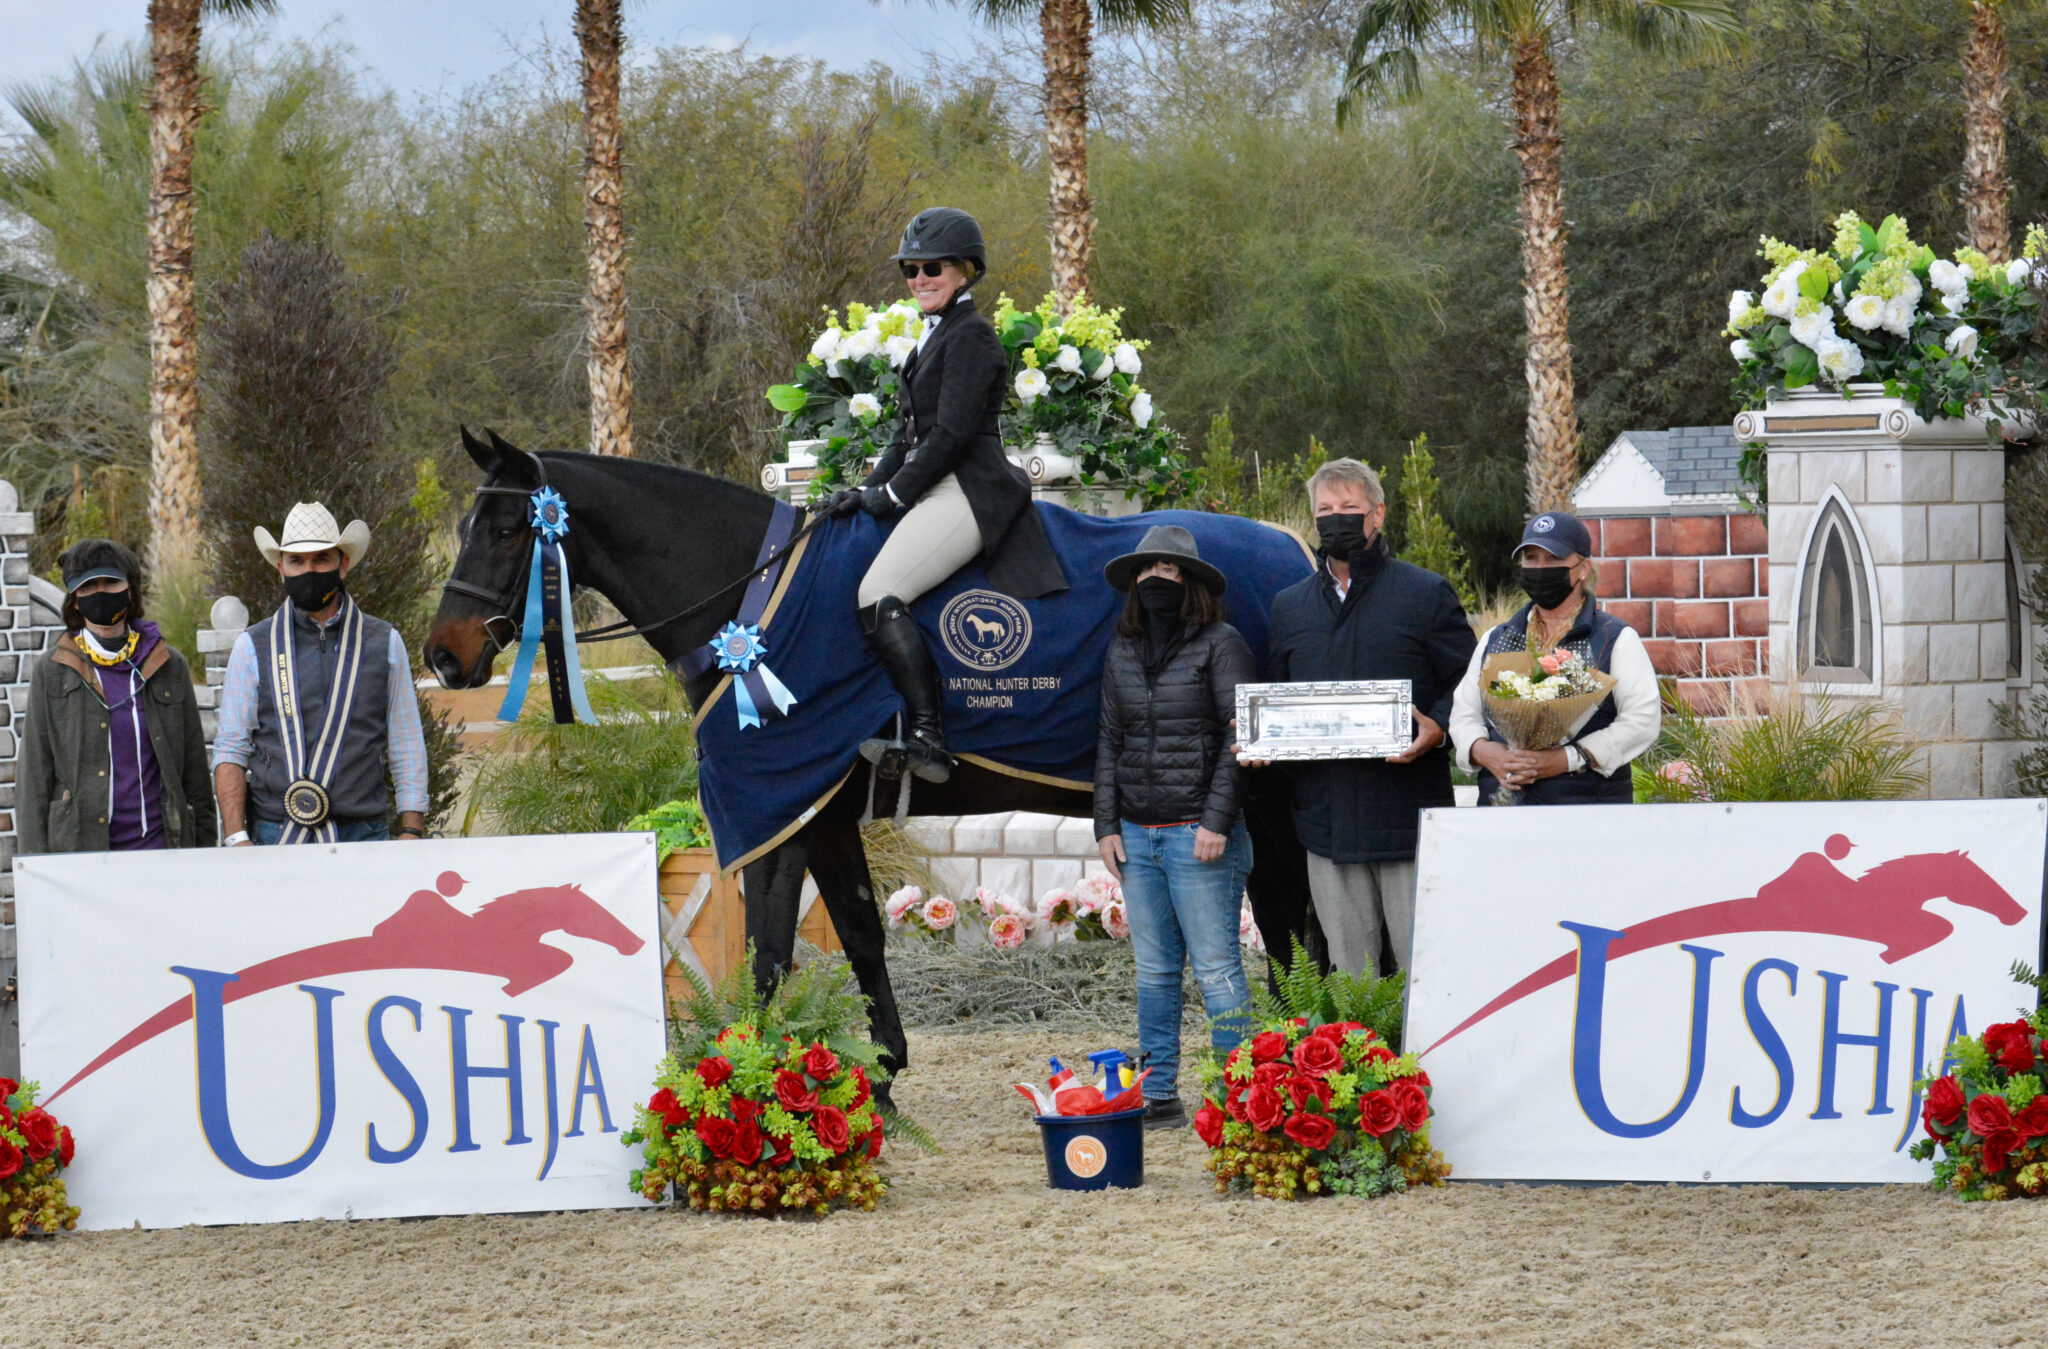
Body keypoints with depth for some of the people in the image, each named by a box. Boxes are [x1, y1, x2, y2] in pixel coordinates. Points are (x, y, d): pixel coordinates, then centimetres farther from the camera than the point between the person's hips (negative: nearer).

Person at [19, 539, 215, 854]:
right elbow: (34, 780, 6)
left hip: (159, 842, 1)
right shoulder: (51, 672, 7)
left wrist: (206, 851, 10)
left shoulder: (169, 666, 11)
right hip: (77, 848, -1)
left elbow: (195, 772, 14)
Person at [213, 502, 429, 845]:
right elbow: (230, 750, 6)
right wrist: (237, 839, -6)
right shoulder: (253, 647, 8)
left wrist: (411, 831, 1)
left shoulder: (384, 643, 10)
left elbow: (407, 750, 11)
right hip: (275, 836, -1)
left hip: (363, 836, 1)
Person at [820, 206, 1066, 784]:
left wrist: (892, 493, -10)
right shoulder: (935, 335, 22)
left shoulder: (970, 336, -9)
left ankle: (928, 740, -29)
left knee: (879, 595, -24)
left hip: (967, 492, -11)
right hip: (939, 492, 11)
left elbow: (951, 434, -16)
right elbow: (913, 433, 23)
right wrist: (869, 488, 11)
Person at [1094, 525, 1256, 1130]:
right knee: (1154, 971, 9)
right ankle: (1159, 1098, 13)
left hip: (1199, 832, -6)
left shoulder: (1221, 645, -3)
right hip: (1137, 833, 6)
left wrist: (1217, 820, -14)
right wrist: (1107, 824, 10)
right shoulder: (1122, 654, 14)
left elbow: (1240, 737, -7)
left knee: (1216, 967, -7)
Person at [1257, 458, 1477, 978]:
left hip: (1409, 815, -4)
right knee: (1348, 970, 7)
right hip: (1327, 815, 4)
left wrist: (1437, 730, -18)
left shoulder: (1426, 594, 4)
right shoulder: (1290, 607, 17)